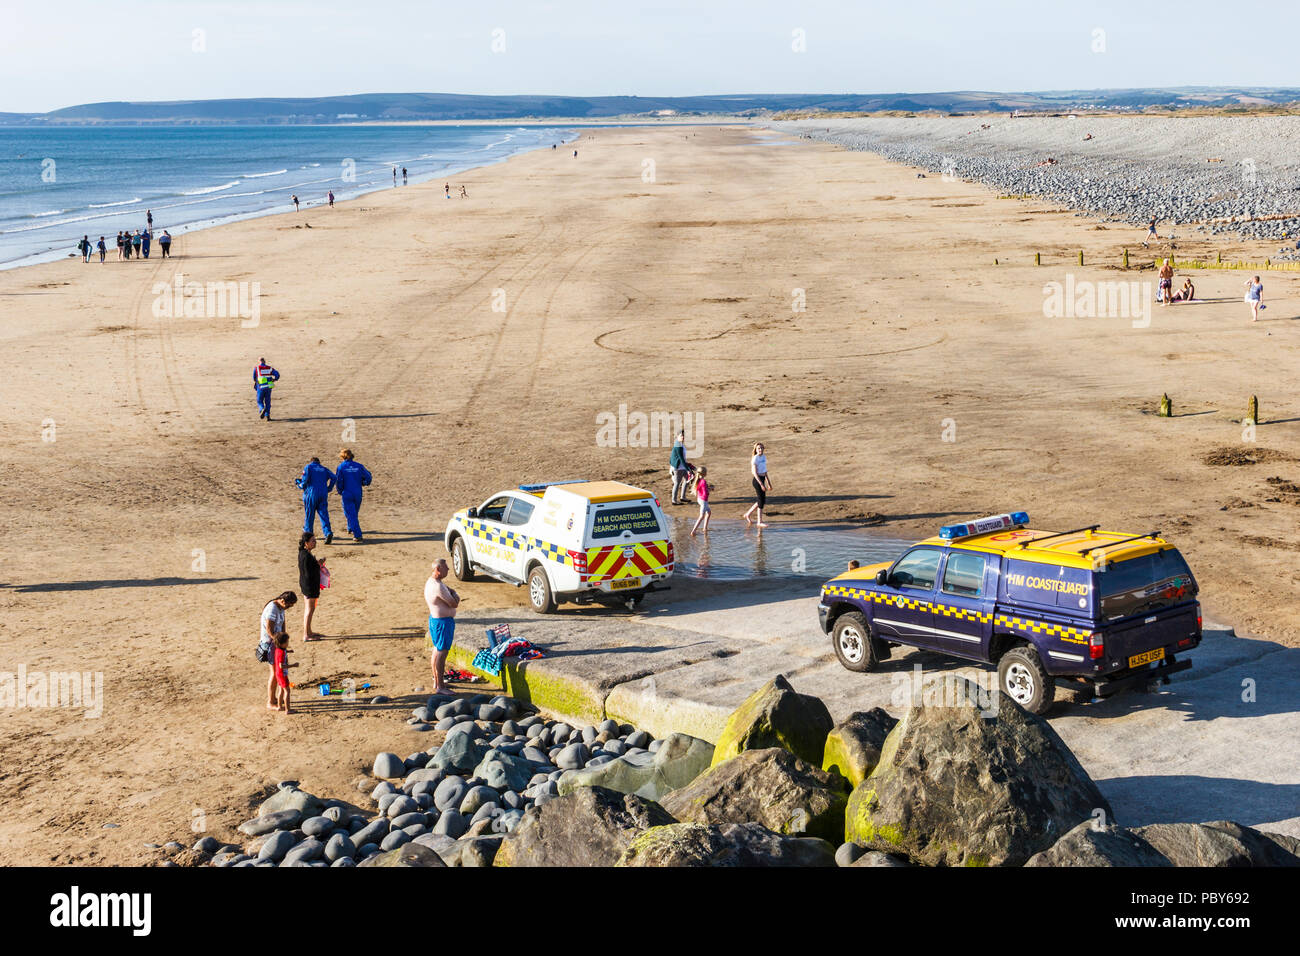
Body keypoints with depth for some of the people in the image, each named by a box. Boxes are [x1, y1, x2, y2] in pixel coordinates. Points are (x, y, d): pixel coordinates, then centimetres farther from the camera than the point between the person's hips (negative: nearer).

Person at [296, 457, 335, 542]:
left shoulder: (308, 467, 7)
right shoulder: (324, 469, 17)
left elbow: (305, 479, -11)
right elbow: (333, 477, 1)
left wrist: (300, 485, 8)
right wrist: (329, 489, 8)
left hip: (311, 494, -3)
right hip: (323, 495, 3)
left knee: (309, 514, 12)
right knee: (324, 514, -2)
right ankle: (328, 533, -20)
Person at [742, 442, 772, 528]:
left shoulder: (764, 457, 11)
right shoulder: (755, 458, -13)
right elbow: (755, 473, -18)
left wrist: (769, 483, 20)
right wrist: (761, 484, -23)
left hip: (762, 480, 8)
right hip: (757, 480, -8)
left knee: (762, 501, 12)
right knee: (761, 501, -7)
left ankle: (747, 514, 27)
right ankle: (759, 522, 0)